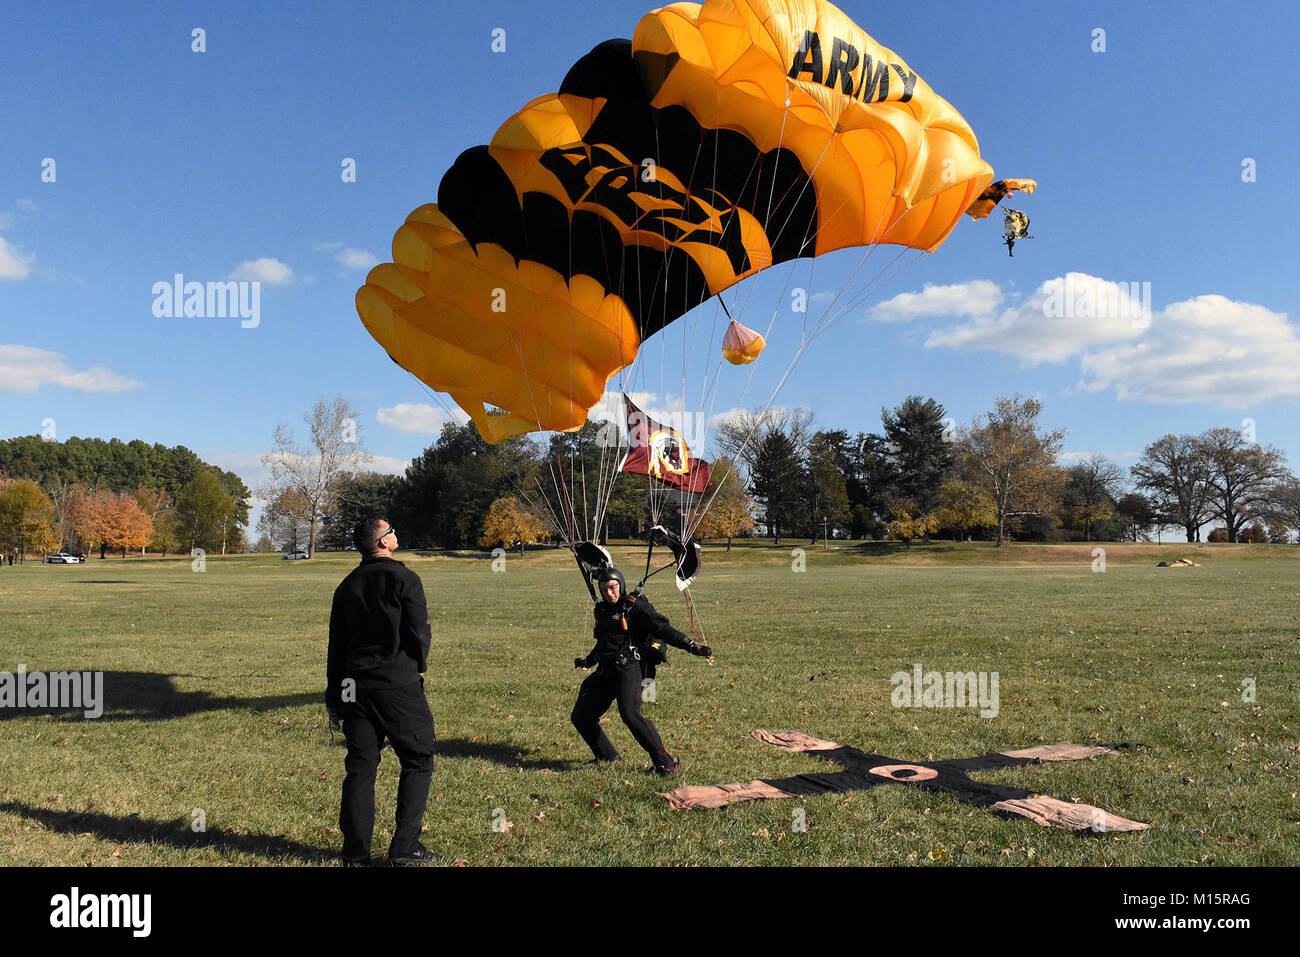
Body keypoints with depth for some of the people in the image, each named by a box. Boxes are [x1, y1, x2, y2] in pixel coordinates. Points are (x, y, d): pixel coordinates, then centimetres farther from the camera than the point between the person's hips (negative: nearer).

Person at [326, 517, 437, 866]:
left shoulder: (347, 585, 10)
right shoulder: (404, 579, -8)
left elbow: (336, 643, 13)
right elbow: (419, 632, -10)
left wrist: (334, 693, 19)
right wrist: (418, 667, 9)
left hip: (356, 686, 6)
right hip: (399, 686, -6)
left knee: (360, 767, 10)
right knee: (418, 761, 6)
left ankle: (355, 853, 13)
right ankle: (405, 847, 3)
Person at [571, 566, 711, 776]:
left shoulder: (634, 606, -5)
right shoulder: (601, 610, 16)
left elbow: (662, 628, -12)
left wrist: (690, 646, -23)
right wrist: (588, 661, 48)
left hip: (627, 669, -8)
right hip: (605, 672, 8)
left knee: (630, 714, -28)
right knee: (581, 717, 9)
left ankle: (665, 762, -19)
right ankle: (607, 757, 28)